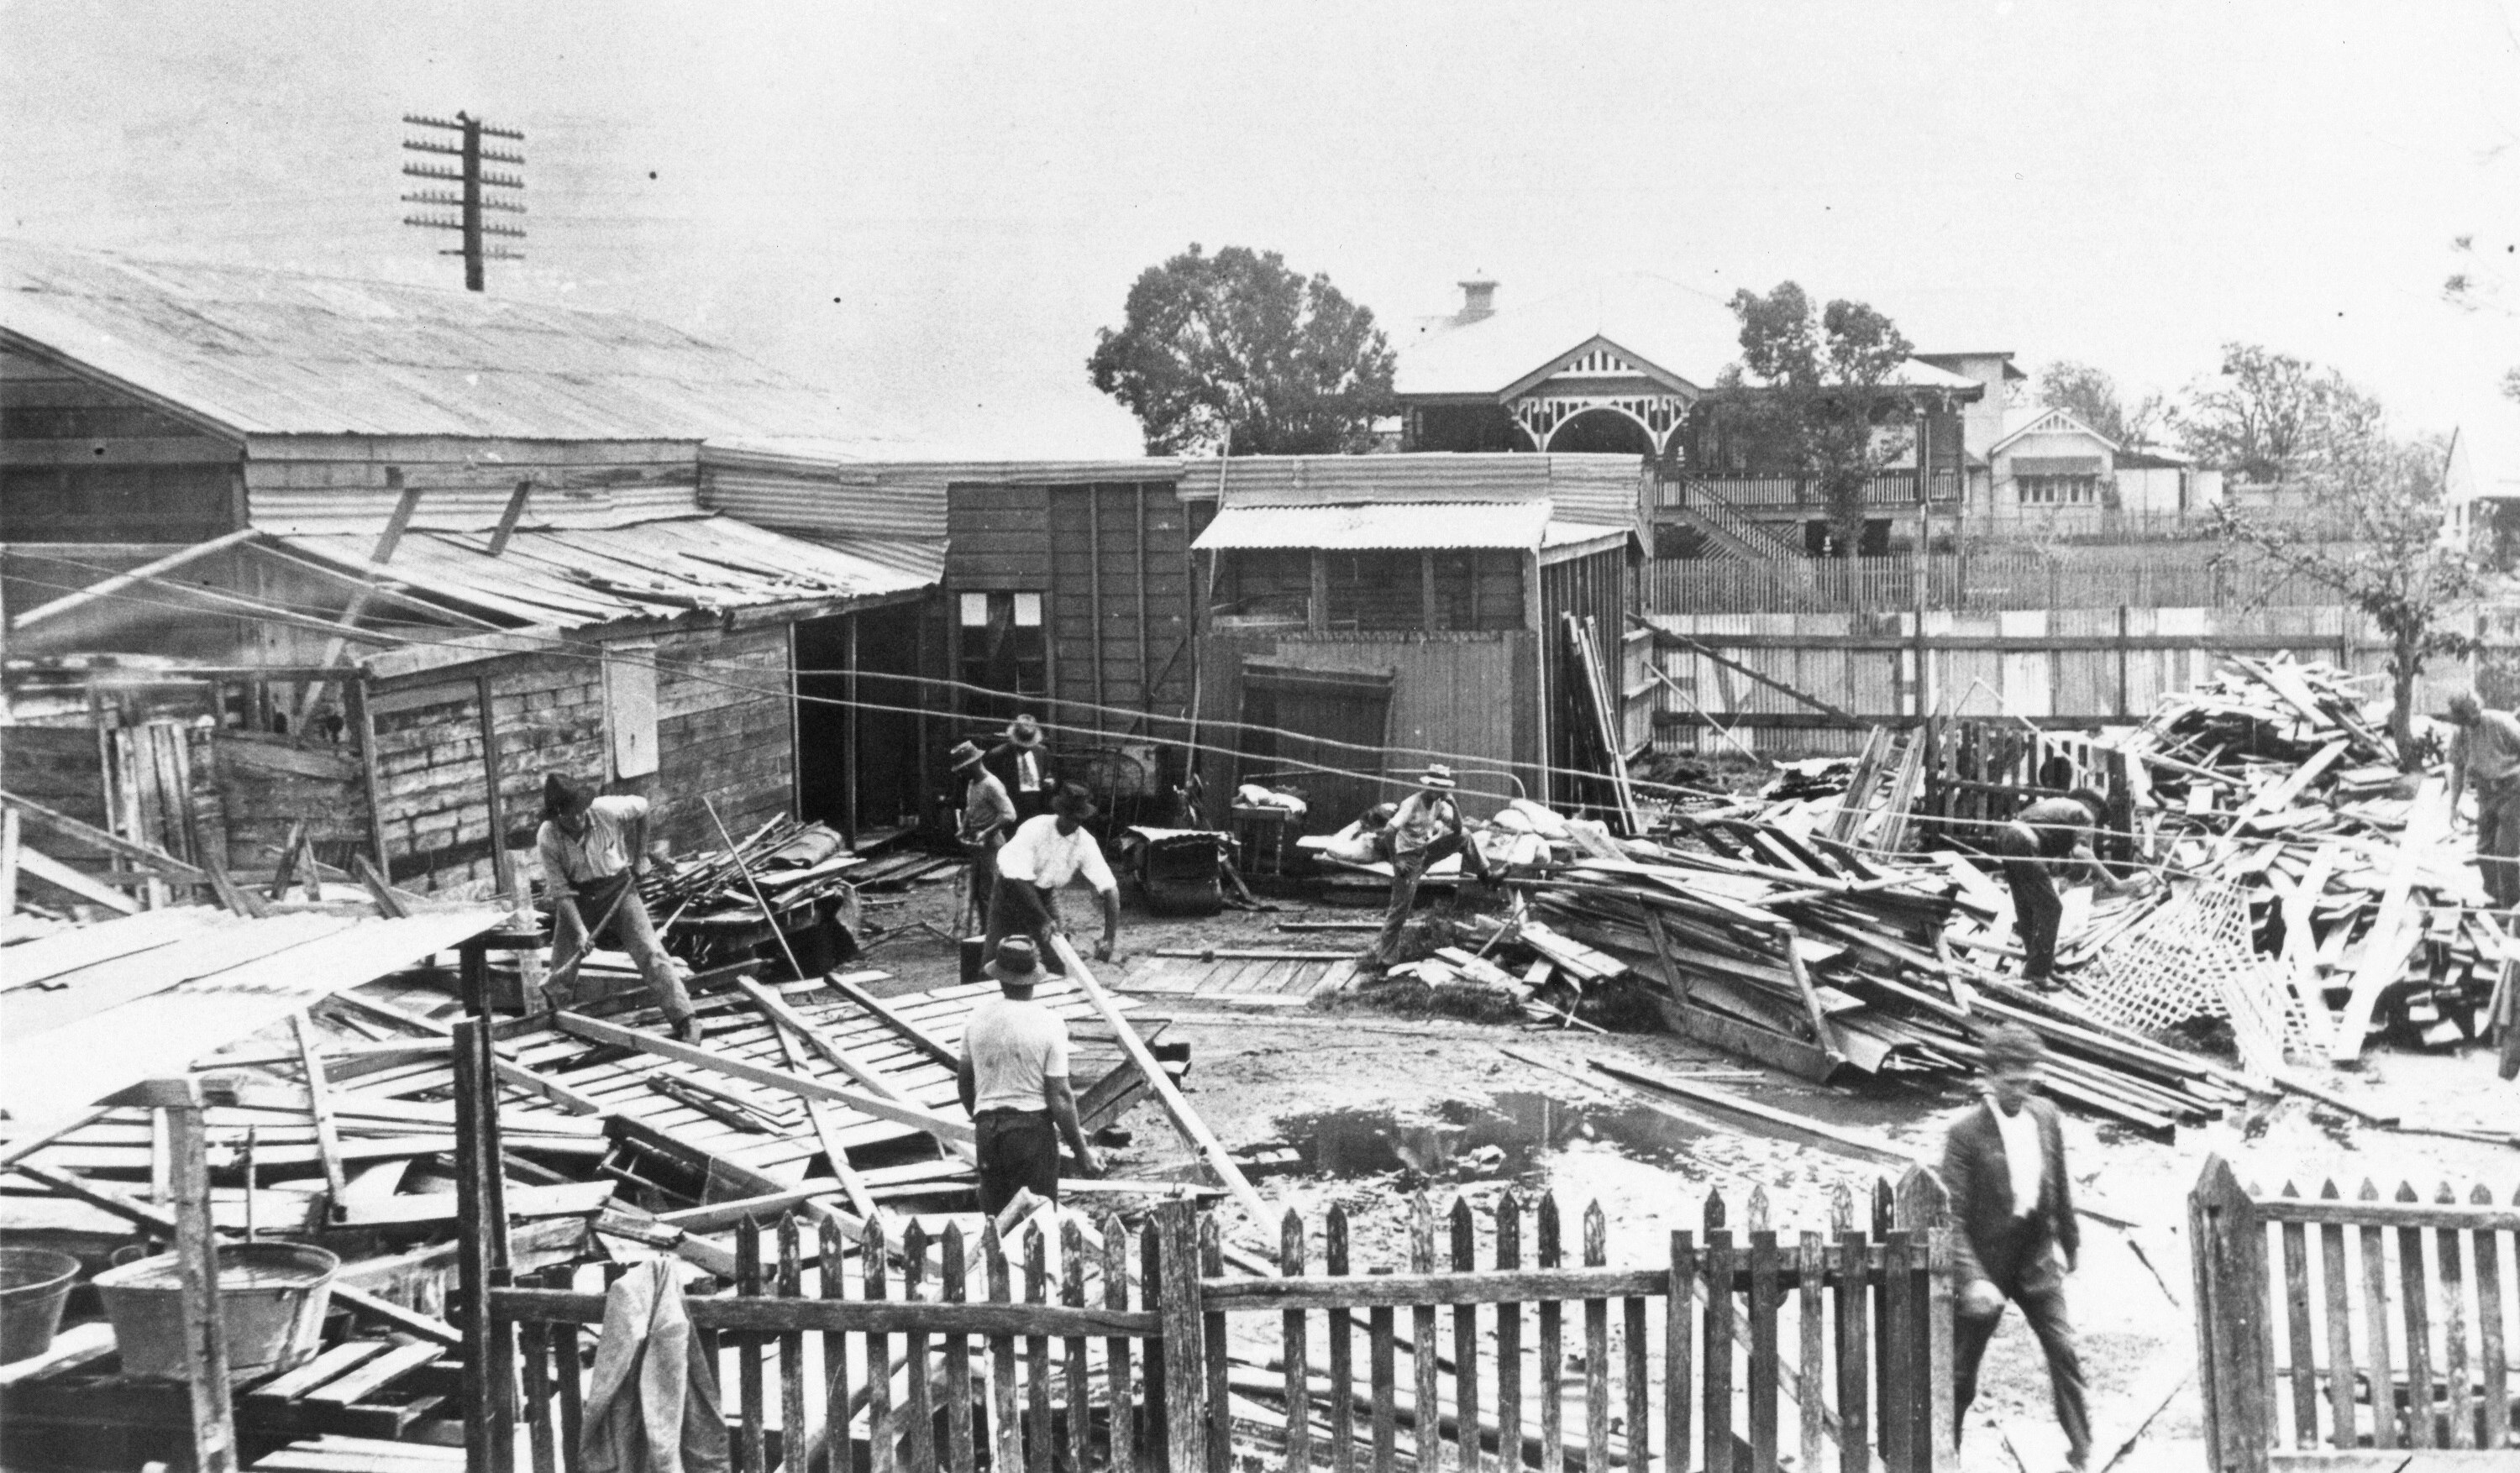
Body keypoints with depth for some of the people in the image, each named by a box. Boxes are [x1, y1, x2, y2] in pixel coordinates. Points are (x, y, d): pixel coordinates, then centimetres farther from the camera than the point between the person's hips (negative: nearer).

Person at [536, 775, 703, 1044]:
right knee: (562, 970, 4)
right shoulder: (547, 838, -19)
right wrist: (580, 931, -28)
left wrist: (639, 855, 5)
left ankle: (685, 1021, -17)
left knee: (651, 953, -15)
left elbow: (642, 807, 2)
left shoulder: (606, 811, -21)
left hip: (618, 889, -1)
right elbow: (562, 893, -17)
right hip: (577, 900, 1)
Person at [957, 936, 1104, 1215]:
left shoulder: (977, 1018, 1)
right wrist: (1081, 1151, -4)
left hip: (987, 1129, 4)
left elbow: (964, 1081, 11)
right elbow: (1059, 1096, -12)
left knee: (995, 1218, 14)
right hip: (1033, 1126, -4)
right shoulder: (1048, 1024, -11)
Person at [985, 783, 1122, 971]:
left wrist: (1109, 938, -31)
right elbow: (1020, 879, -32)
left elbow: (1109, 889, -21)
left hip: (1044, 896, 4)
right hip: (1012, 892, -4)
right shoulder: (1034, 829, -29)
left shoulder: (1086, 843, -19)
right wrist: (1043, 920, -41)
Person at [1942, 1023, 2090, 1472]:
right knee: (1962, 1367, 7)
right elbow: (1952, 1217, -20)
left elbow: (2059, 1186, 13)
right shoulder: (1965, 1134, -17)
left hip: (2037, 1260, 4)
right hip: (1986, 1265, -4)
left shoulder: (2045, 1116, -1)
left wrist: (2070, 1239, 19)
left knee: (2065, 1352, -5)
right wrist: (1972, 1279, -29)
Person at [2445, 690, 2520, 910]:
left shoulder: (2502, 723, -21)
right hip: (2486, 793, 6)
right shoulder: (2459, 733, -4)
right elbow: (2457, 769, 9)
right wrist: (2453, 805, 11)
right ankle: (2494, 898, 24)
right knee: (2484, 850, 9)